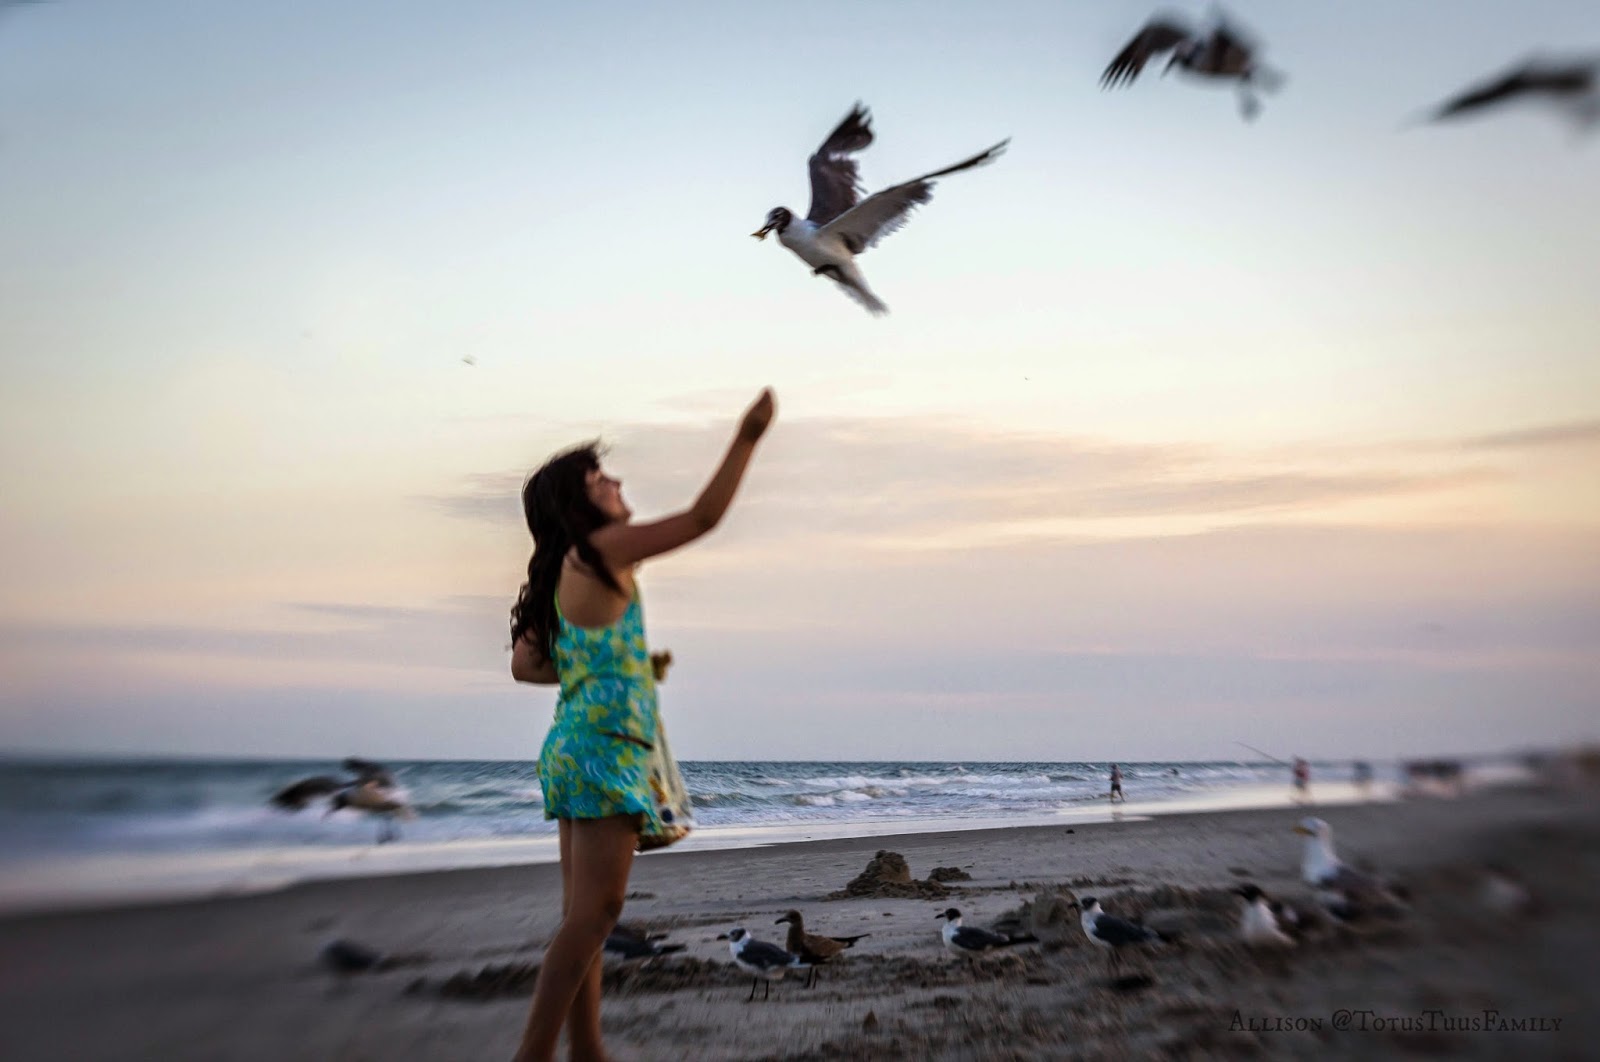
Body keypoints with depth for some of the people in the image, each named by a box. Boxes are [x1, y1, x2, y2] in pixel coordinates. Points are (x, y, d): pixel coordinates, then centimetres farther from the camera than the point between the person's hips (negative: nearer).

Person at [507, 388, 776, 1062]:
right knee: (595, 911, -10)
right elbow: (703, 517, -9)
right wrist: (747, 438, -6)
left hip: (576, 747, 10)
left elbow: (525, 665, 19)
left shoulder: (563, 574, 16)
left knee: (583, 914, 10)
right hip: (604, 748, -10)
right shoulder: (603, 549, -8)